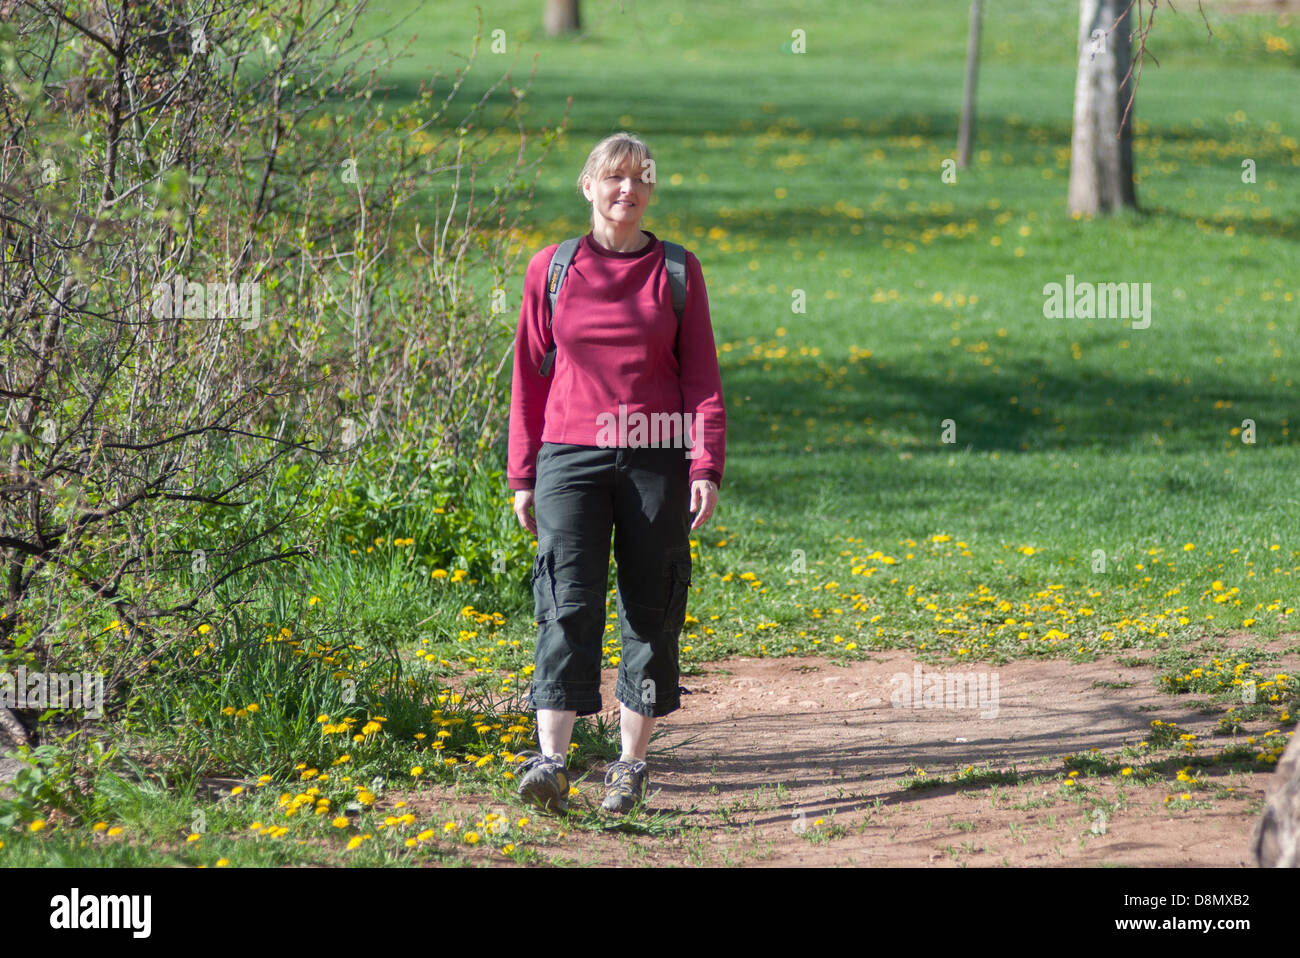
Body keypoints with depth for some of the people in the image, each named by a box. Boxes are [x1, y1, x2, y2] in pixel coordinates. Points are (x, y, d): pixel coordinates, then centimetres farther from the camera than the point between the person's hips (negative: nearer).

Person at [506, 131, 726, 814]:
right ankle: (551, 761, -17)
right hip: (571, 456, -1)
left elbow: (702, 376, 6)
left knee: (649, 610, 3)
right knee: (569, 603, -12)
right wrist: (522, 476, 8)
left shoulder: (677, 272, 6)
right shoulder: (551, 269, 7)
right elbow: (529, 375, 10)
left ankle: (631, 765, 13)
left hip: (656, 459, 1)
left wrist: (706, 467, -5)